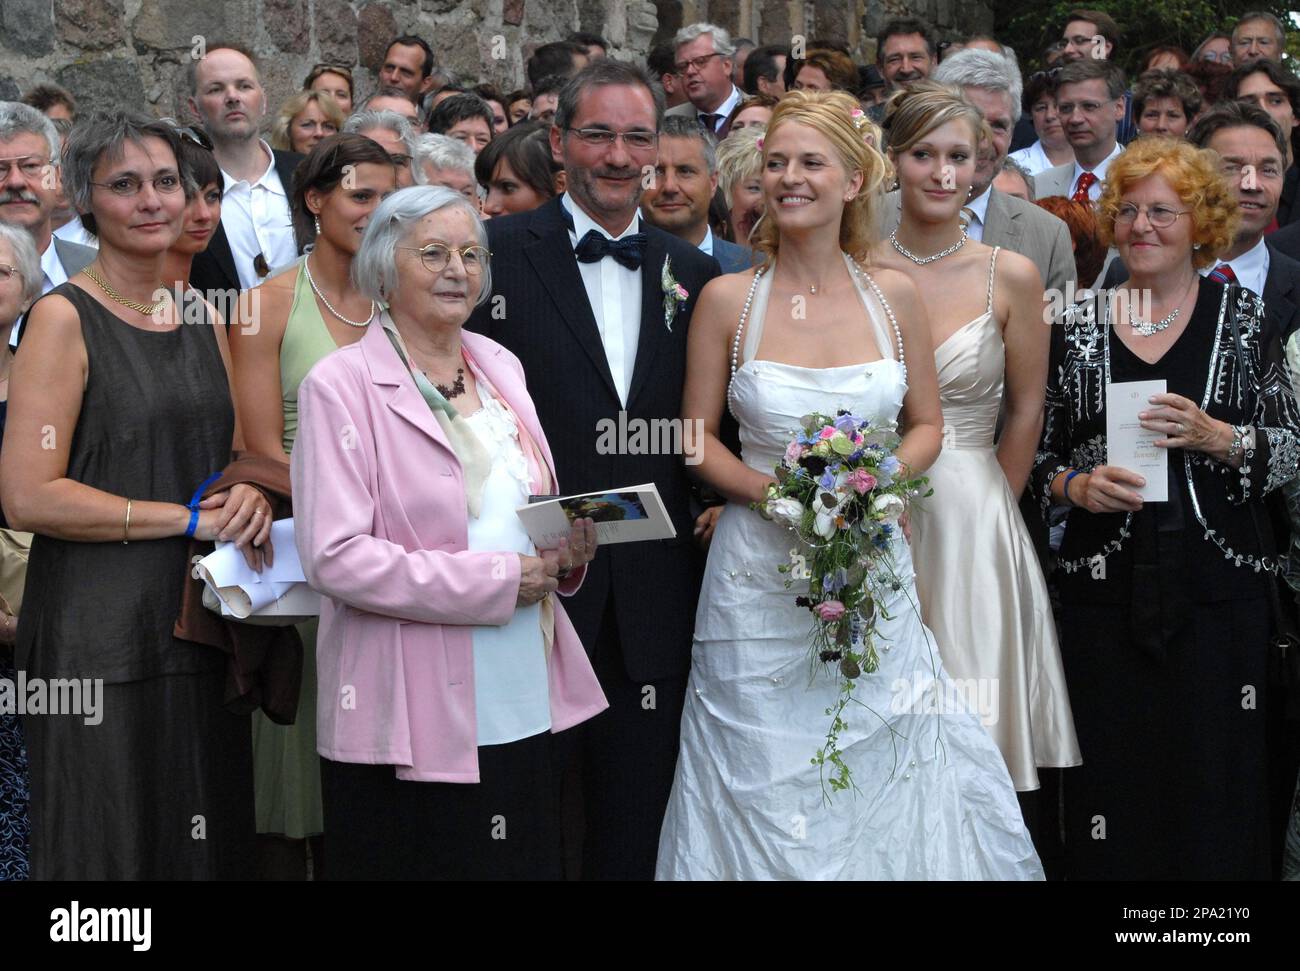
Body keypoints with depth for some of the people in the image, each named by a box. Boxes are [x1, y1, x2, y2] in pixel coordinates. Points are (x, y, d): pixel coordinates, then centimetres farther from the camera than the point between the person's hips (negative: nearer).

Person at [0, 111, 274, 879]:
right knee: (113, 848, 2)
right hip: (102, 634, -6)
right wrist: (190, 518, -14)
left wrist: (247, 492, -4)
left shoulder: (205, 320, 12)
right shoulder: (65, 318, -7)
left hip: (204, 622, 6)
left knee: (211, 838, 10)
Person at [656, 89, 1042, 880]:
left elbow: (926, 426, 9)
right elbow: (697, 436, 2)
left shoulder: (895, 295, 2)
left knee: (886, 778, 6)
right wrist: (772, 491, -15)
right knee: (766, 783, 4)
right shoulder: (728, 299, -3)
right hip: (760, 569, -1)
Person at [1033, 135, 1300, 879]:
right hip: (1107, 588, 1)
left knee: (1217, 780, 1)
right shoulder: (1080, 326, 7)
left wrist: (1217, 438, -15)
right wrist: (1075, 485, -9)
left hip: (1219, 588, -1)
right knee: (1113, 781, 2)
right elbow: (1041, 454, 11)